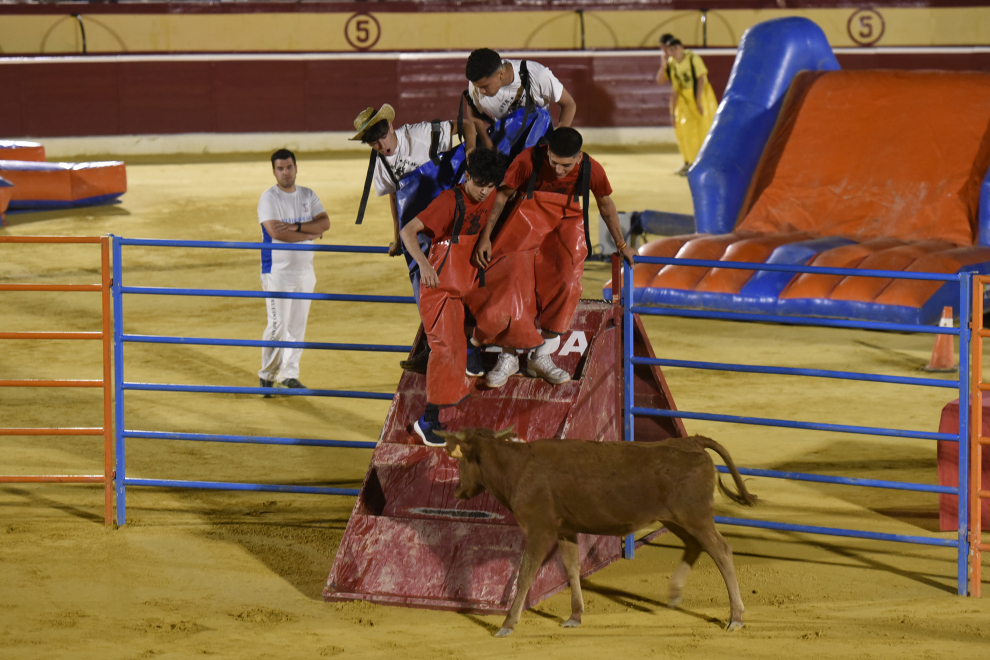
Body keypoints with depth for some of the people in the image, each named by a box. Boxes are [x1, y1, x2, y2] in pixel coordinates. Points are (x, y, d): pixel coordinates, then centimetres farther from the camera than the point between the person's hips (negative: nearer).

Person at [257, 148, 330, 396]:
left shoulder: (308, 196, 10)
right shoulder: (268, 198, -7)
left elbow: (325, 222, -3)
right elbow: (275, 231, -20)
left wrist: (296, 227, -18)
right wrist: (311, 234, -12)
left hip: (305, 270, 6)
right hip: (277, 271, -6)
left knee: (298, 325, 8)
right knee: (278, 326, -9)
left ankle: (290, 375, 16)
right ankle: (267, 376, 1)